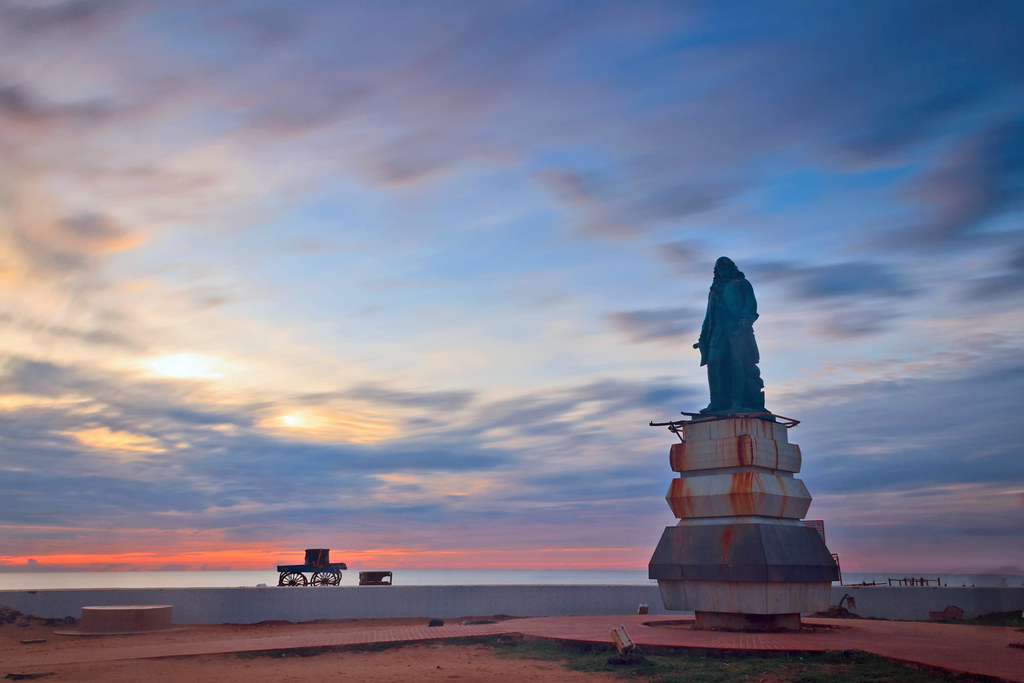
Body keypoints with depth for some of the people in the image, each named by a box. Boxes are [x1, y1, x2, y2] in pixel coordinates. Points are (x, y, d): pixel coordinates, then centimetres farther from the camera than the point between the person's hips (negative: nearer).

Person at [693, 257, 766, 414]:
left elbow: (751, 303, 4)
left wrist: (745, 319, -17)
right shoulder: (715, 289, 31)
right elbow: (709, 316, 29)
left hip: (738, 329, -4)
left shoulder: (742, 283, 19)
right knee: (713, 362, -15)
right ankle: (715, 402, -17)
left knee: (737, 362, -16)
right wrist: (702, 339, 19)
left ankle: (737, 402, -21)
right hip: (719, 330, 4)